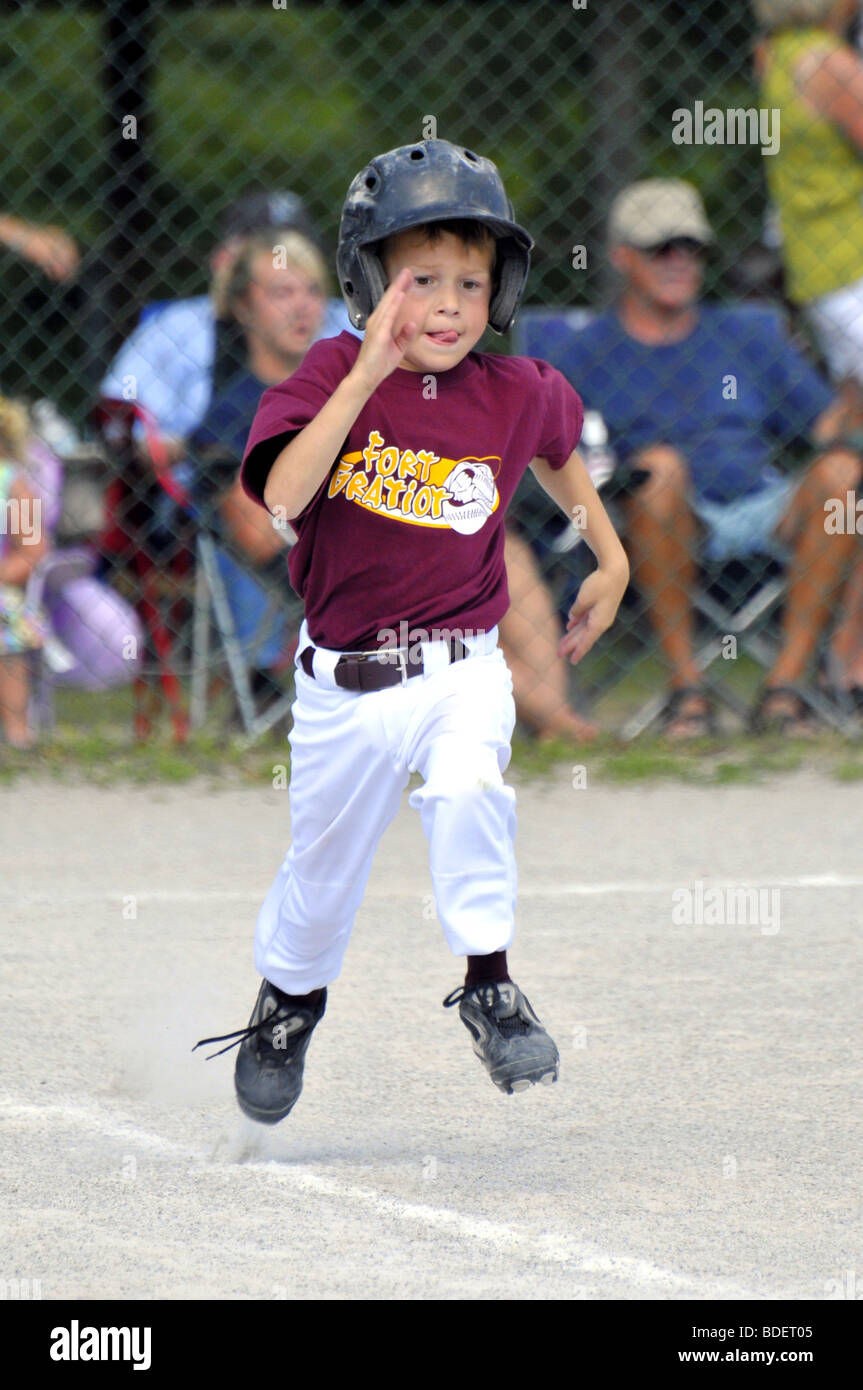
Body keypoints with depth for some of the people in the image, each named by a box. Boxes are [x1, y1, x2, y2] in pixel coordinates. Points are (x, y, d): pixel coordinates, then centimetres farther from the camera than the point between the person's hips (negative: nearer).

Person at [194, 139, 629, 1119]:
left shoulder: (515, 394, -4)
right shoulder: (335, 374, -12)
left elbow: (556, 450, 21)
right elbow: (281, 494, -29)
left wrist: (610, 559, 23)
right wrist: (367, 377, -35)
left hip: (462, 669, 0)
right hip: (344, 680, 0)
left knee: (467, 789, -30)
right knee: (323, 865, 15)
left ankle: (488, 985, -13)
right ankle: (289, 1000, 45)